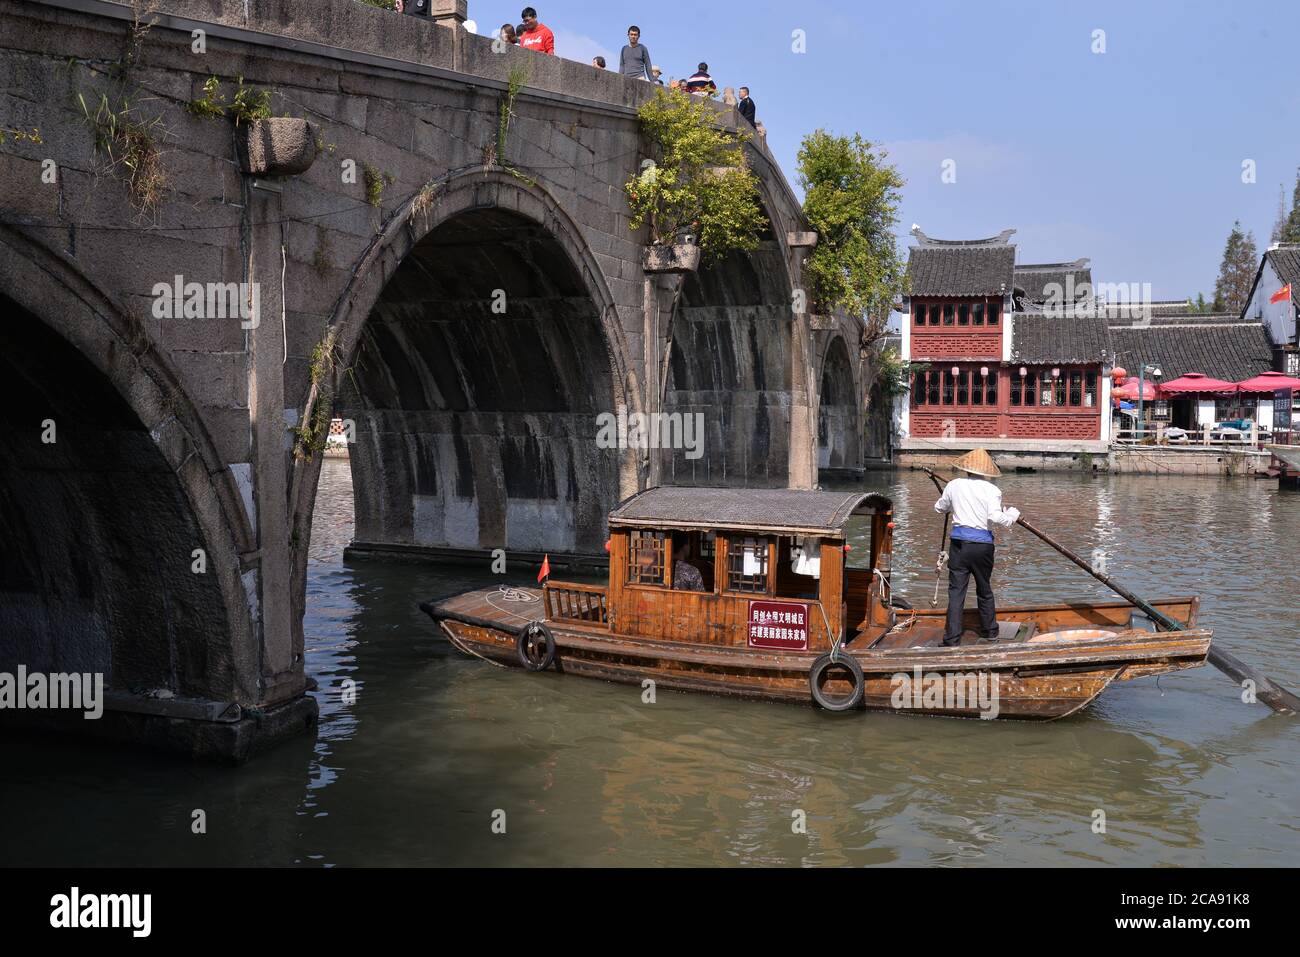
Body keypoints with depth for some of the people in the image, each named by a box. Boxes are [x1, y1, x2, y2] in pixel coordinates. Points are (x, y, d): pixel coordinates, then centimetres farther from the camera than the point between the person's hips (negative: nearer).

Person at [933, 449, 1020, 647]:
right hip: (982, 543, 0)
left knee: (956, 591, 0)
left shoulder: (955, 485, 4)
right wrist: (1012, 515, 3)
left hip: (959, 541, 0)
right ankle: (990, 632, 31)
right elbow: (996, 517, -16)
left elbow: (939, 507, 18)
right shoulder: (992, 490, -4)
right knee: (985, 589, 18)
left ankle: (952, 638, -6)